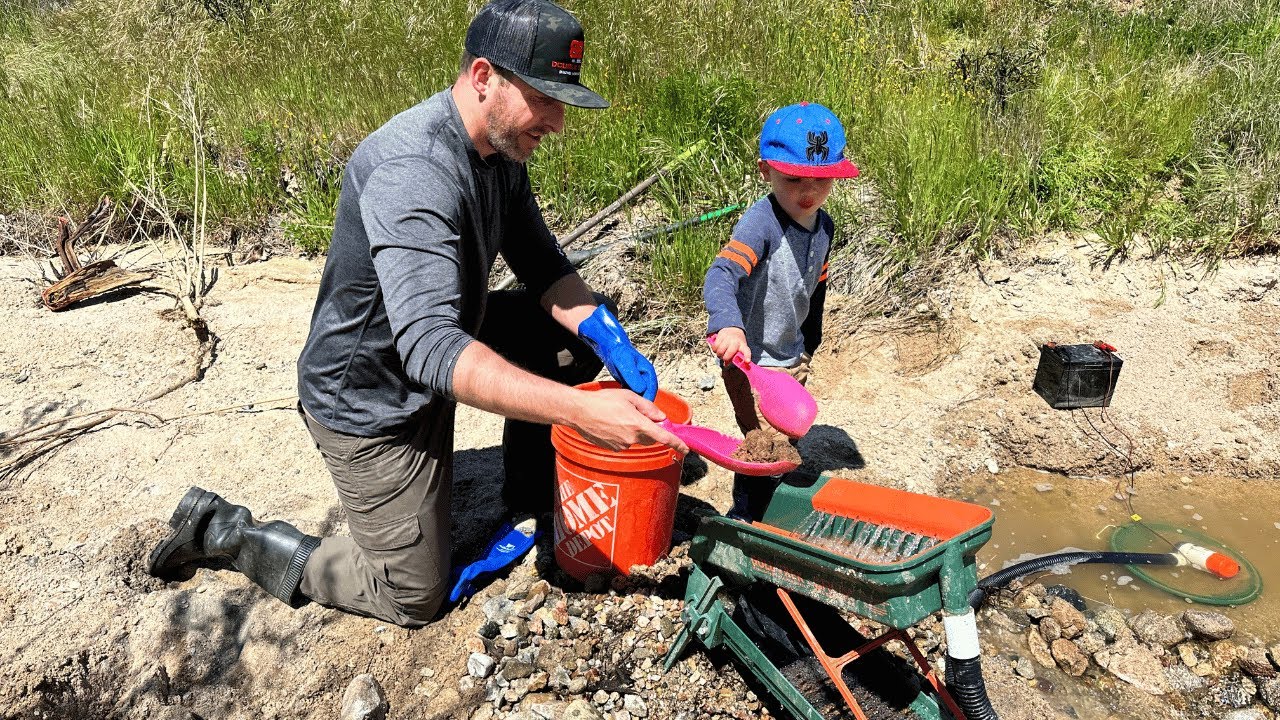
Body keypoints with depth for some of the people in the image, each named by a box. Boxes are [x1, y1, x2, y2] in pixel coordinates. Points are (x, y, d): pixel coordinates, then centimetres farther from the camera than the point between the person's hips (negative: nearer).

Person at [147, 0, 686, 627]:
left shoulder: (501, 149, -4)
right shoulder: (413, 171, -34)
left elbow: (542, 265, 1)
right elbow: (431, 349, -43)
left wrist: (609, 339, -17)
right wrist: (579, 410, -51)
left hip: (434, 347, 8)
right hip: (369, 402, -8)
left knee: (579, 335, 1)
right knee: (413, 597, 3)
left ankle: (528, 500, 17)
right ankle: (225, 532, 16)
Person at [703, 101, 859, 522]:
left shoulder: (824, 226, -1)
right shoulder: (761, 223, -26)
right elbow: (721, 275, -41)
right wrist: (727, 325, -59)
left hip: (791, 354, 8)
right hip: (750, 358, -8)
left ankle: (771, 503, 45)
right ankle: (744, 515, 20)